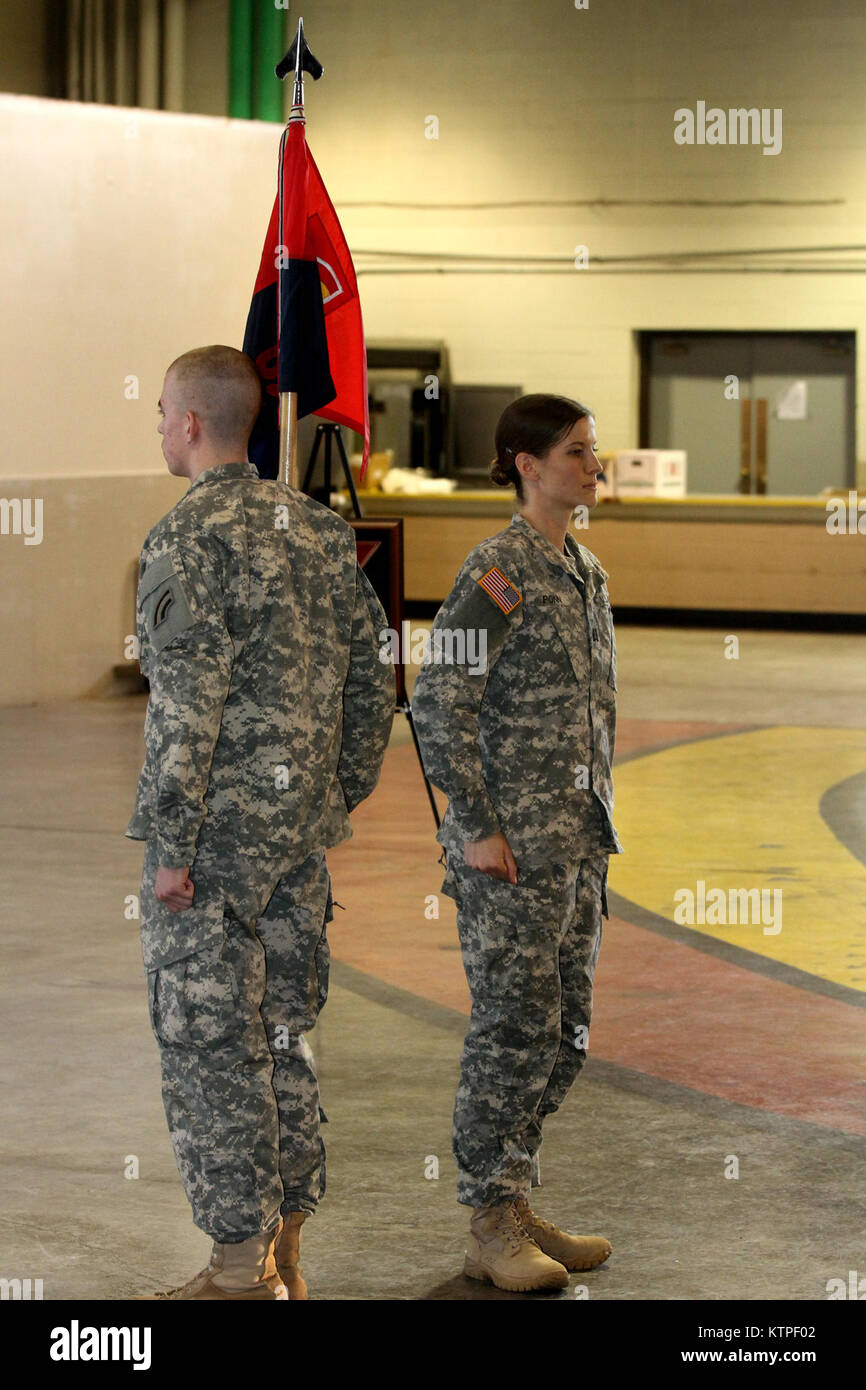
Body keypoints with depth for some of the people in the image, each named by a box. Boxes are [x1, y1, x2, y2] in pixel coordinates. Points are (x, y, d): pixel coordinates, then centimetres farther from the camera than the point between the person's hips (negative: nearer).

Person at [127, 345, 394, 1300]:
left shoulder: (190, 539, -15)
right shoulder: (320, 529, 10)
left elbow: (187, 708, -20)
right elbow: (370, 687, 13)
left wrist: (170, 847, -16)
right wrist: (337, 804, 20)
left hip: (215, 833, -8)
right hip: (301, 829, 8)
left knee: (211, 1047, -1)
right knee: (281, 1035, 15)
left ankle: (240, 1273, 1)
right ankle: (282, 1252, 21)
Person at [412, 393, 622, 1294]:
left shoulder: (585, 572, 14)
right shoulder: (496, 573, -12)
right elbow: (437, 706, -16)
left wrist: (597, 817, 17)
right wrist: (476, 828, -17)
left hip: (578, 839, 8)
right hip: (511, 844, -8)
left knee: (566, 1031, 11)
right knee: (513, 1025, -4)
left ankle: (515, 1208, 20)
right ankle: (490, 1230, 4)